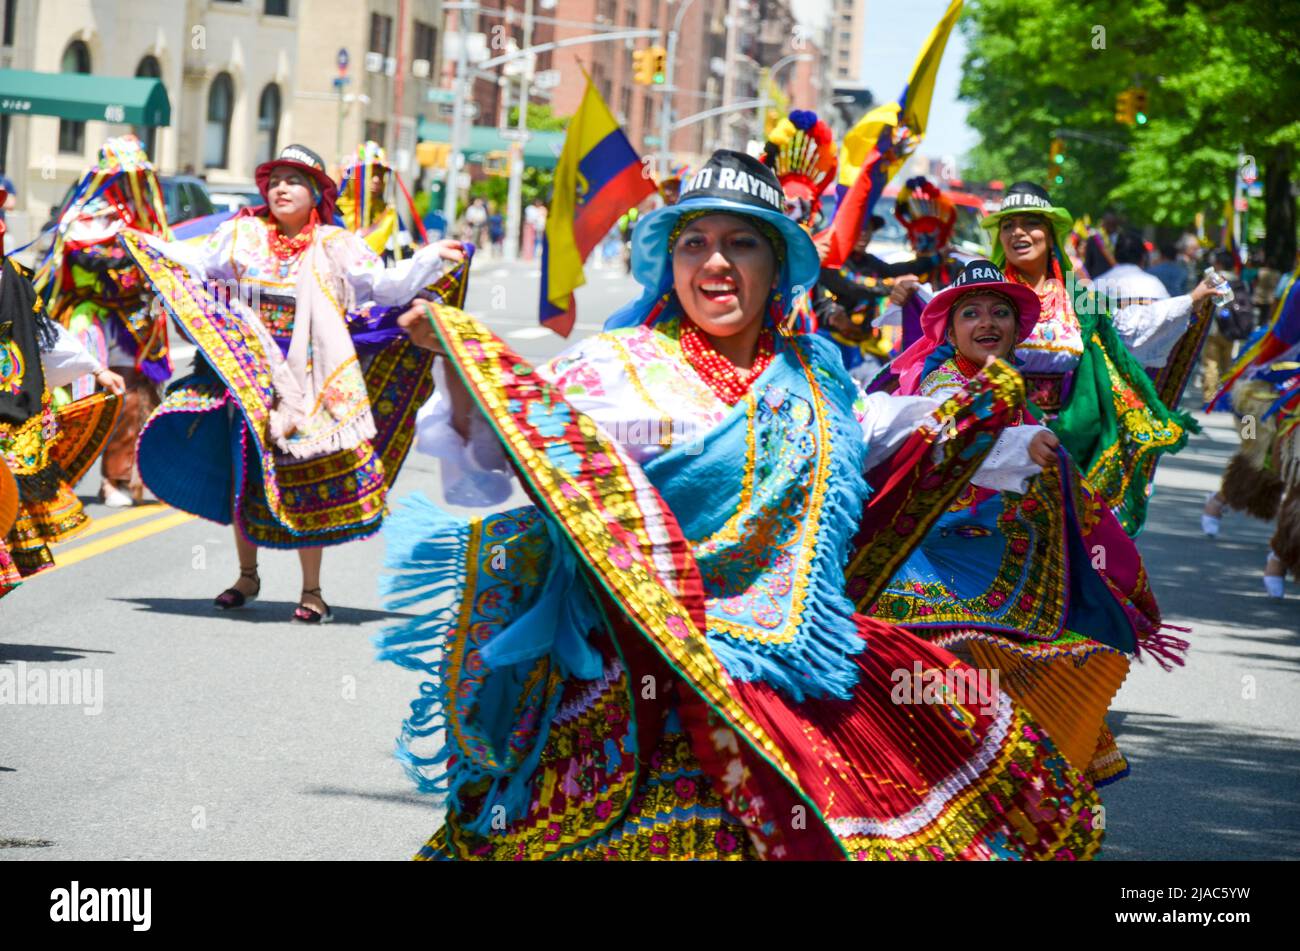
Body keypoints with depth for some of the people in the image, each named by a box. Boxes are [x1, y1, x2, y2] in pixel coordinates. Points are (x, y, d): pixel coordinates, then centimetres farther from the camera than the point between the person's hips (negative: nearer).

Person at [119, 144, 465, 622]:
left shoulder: (334, 247, 0)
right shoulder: (243, 235, 8)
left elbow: (387, 287, -2)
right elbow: (196, 264, 19)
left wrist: (430, 260, -13)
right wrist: (140, 244, 19)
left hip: (309, 379, -3)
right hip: (247, 375, 3)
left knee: (306, 476, -4)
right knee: (243, 470, 8)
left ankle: (311, 590, 4)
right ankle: (247, 575, 25)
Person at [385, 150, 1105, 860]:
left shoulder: (814, 372, 14)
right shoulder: (624, 365, -3)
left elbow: (863, 444, 34)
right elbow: (509, 437, -14)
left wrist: (970, 405, 32)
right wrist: (461, 361, -30)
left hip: (815, 655, 6)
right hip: (670, 661, -6)